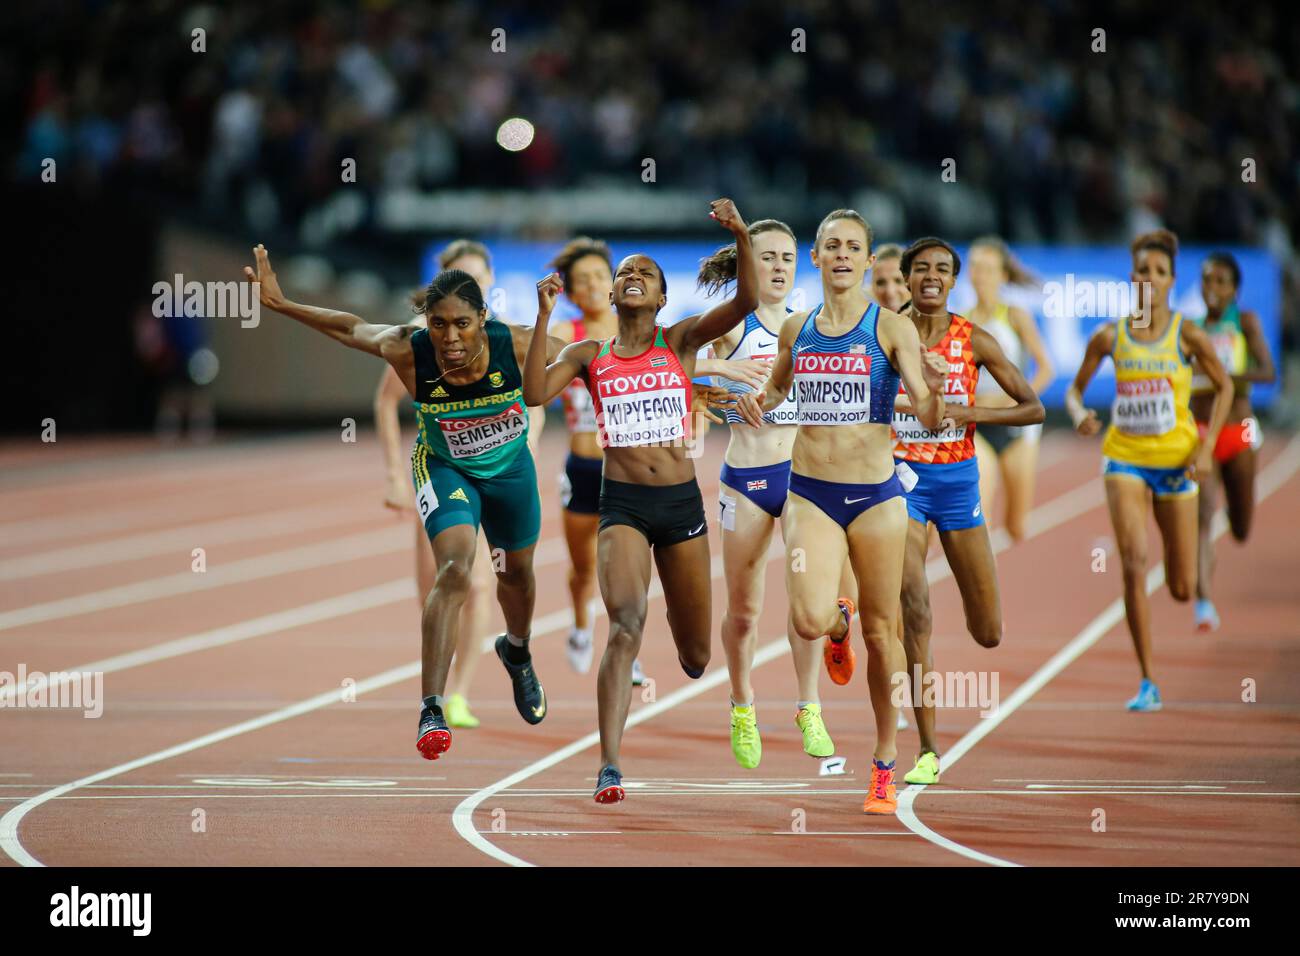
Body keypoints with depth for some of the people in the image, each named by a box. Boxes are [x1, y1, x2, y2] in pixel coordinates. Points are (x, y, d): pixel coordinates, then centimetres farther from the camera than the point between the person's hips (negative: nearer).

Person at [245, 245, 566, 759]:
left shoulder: (515, 345, -31)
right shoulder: (408, 352, -29)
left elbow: (578, 359, -11)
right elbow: (351, 329, -13)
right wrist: (279, 303, -14)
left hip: (510, 467, 3)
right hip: (444, 469, -3)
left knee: (517, 572, 24)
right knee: (455, 568, -26)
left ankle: (516, 651, 59)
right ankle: (431, 711, -30)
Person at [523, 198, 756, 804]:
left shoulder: (681, 343, 6)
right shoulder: (589, 356, 7)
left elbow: (746, 301, -7)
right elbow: (535, 392, -9)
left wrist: (742, 238, -21)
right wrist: (544, 318, -14)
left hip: (682, 501, 1)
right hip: (622, 503, -1)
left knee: (695, 657, 10)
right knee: (626, 624, -25)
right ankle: (609, 767, -28)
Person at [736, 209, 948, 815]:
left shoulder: (892, 329, -5)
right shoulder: (796, 329, 6)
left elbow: (929, 419, -10)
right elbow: (778, 387, 24)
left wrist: (933, 390, -33)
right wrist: (757, 401, 1)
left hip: (876, 495, -2)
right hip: (809, 492, 2)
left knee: (882, 633, 5)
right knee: (810, 621, -16)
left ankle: (885, 765, 19)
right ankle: (839, 619, 24)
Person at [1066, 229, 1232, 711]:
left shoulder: (1187, 335, -5)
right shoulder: (1110, 336, -2)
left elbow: (1224, 386, 6)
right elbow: (1075, 389, 8)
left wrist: (1206, 447, -4)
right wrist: (1079, 414, -15)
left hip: (1176, 460, 0)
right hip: (1125, 458, 0)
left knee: (1181, 589, 4)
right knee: (1133, 564, -20)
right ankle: (1147, 683, -12)